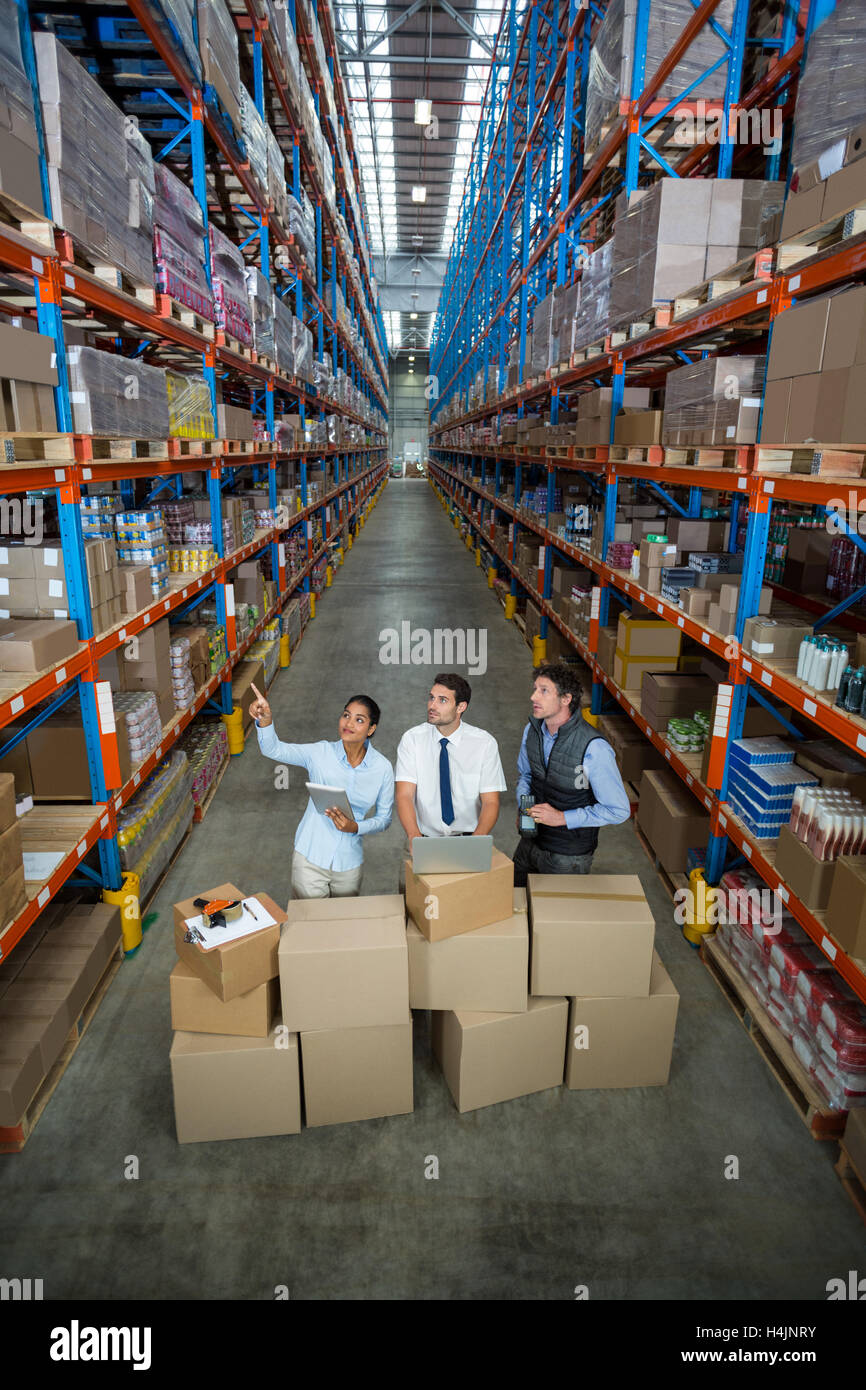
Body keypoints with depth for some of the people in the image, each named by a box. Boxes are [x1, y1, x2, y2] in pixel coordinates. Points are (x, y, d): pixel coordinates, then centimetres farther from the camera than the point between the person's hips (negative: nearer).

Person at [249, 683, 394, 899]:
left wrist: (355, 827, -19)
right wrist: (265, 720, -39)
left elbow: (384, 818, 0)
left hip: (349, 863, 2)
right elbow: (273, 749, -20)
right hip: (310, 858, -1)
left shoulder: (382, 768, -8)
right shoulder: (321, 754, -10)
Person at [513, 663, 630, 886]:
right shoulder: (532, 729, -6)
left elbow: (618, 810, -20)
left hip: (569, 857, -6)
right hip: (530, 841, 6)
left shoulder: (594, 748, -27)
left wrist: (563, 817, -23)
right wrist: (524, 808, -5)